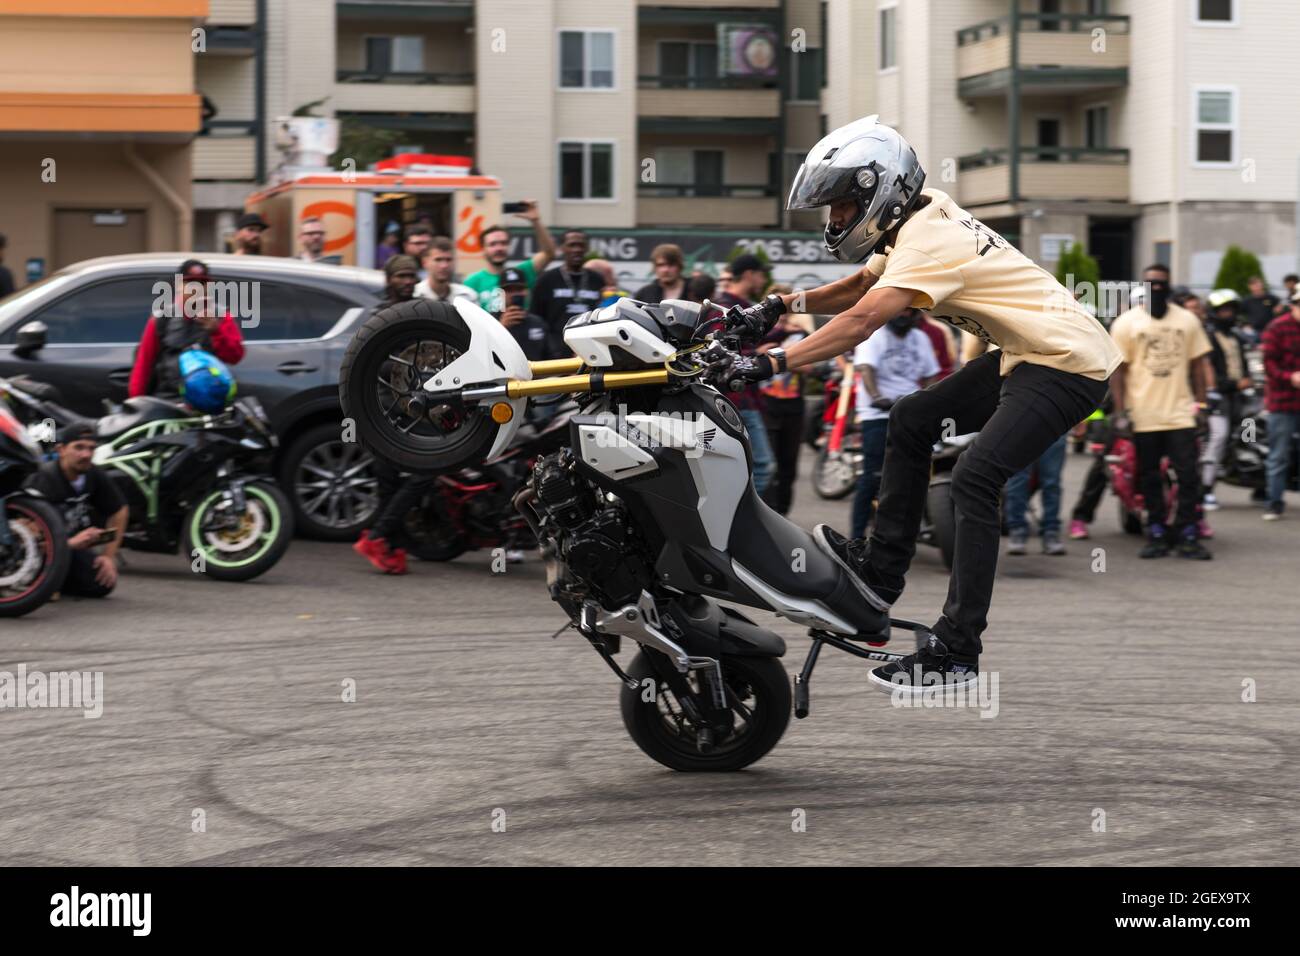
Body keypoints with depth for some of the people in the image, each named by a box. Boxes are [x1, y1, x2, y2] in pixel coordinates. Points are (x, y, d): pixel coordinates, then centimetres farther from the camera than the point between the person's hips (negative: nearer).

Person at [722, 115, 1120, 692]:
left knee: (974, 480, -20)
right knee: (911, 419, 12)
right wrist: (779, 307, 6)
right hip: (1025, 355, 11)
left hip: (1065, 364, -11)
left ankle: (955, 652, -20)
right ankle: (881, 570, 13)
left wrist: (772, 364, -32)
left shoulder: (928, 239, -20)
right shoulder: (920, 221, 10)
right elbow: (858, 288, 20)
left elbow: (861, 323, -30)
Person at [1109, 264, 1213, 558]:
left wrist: (1201, 404, 3)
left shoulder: (1187, 320, 6)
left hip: (1181, 413, 1)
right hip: (1144, 418, -1)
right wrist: (1121, 413, -8)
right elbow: (1117, 370, -2)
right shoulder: (1126, 323, -1)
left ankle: (1188, 537, 0)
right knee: (1150, 480, 6)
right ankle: (1157, 536, 15)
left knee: (1189, 477, -4)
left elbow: (1198, 364, 11)